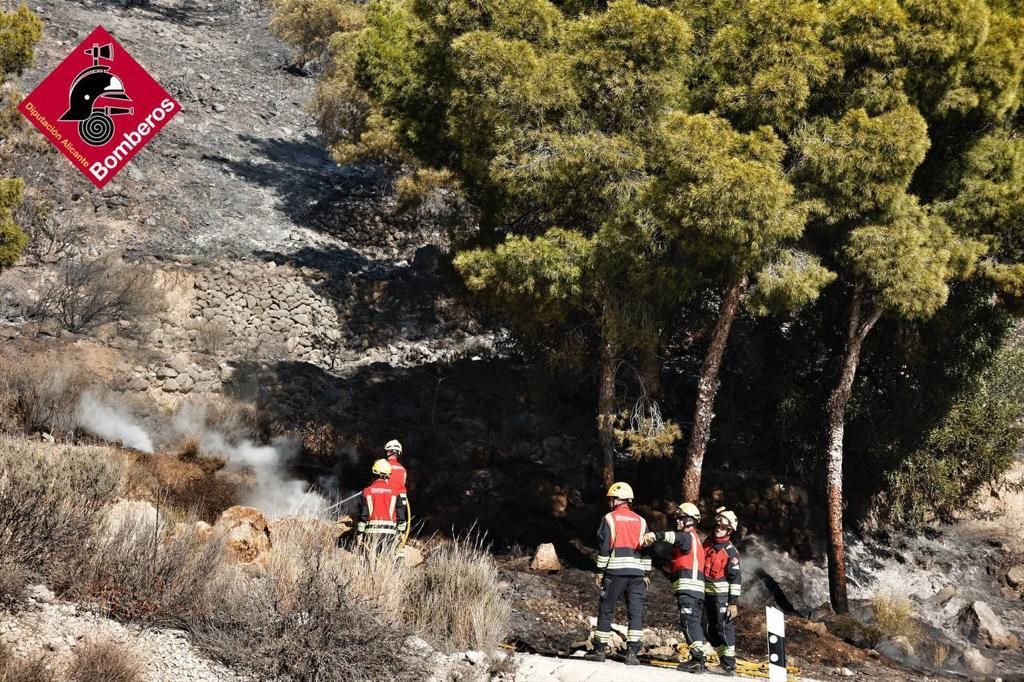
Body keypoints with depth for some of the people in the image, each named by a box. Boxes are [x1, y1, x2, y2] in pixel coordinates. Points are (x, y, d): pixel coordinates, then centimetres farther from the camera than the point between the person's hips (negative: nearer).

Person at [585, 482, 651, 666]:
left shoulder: (609, 518, -1)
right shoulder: (640, 521, 11)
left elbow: (604, 547, -4)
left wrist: (600, 571, 1)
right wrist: (646, 574, 17)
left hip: (615, 571, -3)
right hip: (637, 572, 3)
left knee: (606, 610, 7)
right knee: (636, 612, 2)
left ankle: (600, 649, 11)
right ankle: (632, 651, -5)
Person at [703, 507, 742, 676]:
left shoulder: (730, 551, -10)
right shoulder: (707, 543, 8)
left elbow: (735, 578, -12)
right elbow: (700, 565, 20)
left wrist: (734, 602, -16)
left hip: (723, 595, -7)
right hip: (706, 593, 7)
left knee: (724, 628, -8)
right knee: (712, 630, 11)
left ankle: (729, 665, -5)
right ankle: (724, 658, 20)